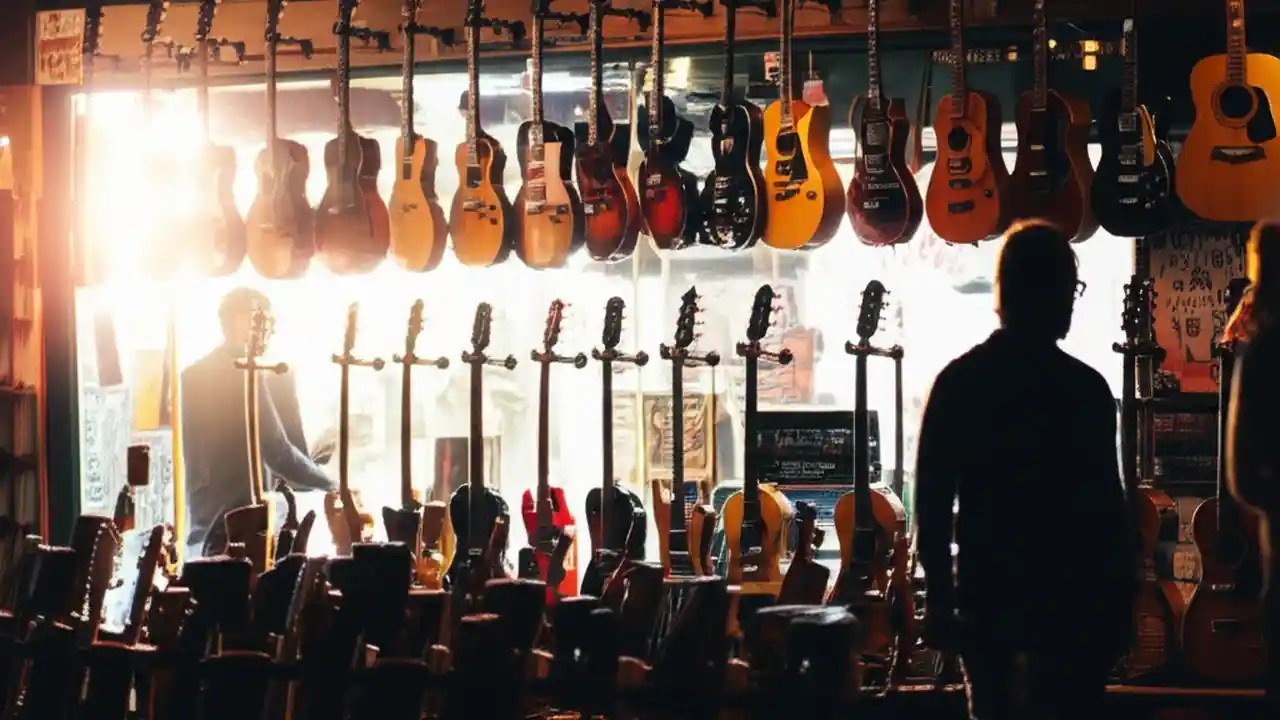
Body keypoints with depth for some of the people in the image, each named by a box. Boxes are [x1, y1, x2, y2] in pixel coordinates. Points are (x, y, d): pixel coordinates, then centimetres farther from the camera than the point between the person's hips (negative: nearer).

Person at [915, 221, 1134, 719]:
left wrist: (939, 595, 5)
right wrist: (1119, 602, -2)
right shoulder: (1084, 388, -8)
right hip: (1070, 596, -3)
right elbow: (1105, 503, -9)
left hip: (985, 593, 3)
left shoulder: (958, 382, 0)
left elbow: (931, 499, -1)